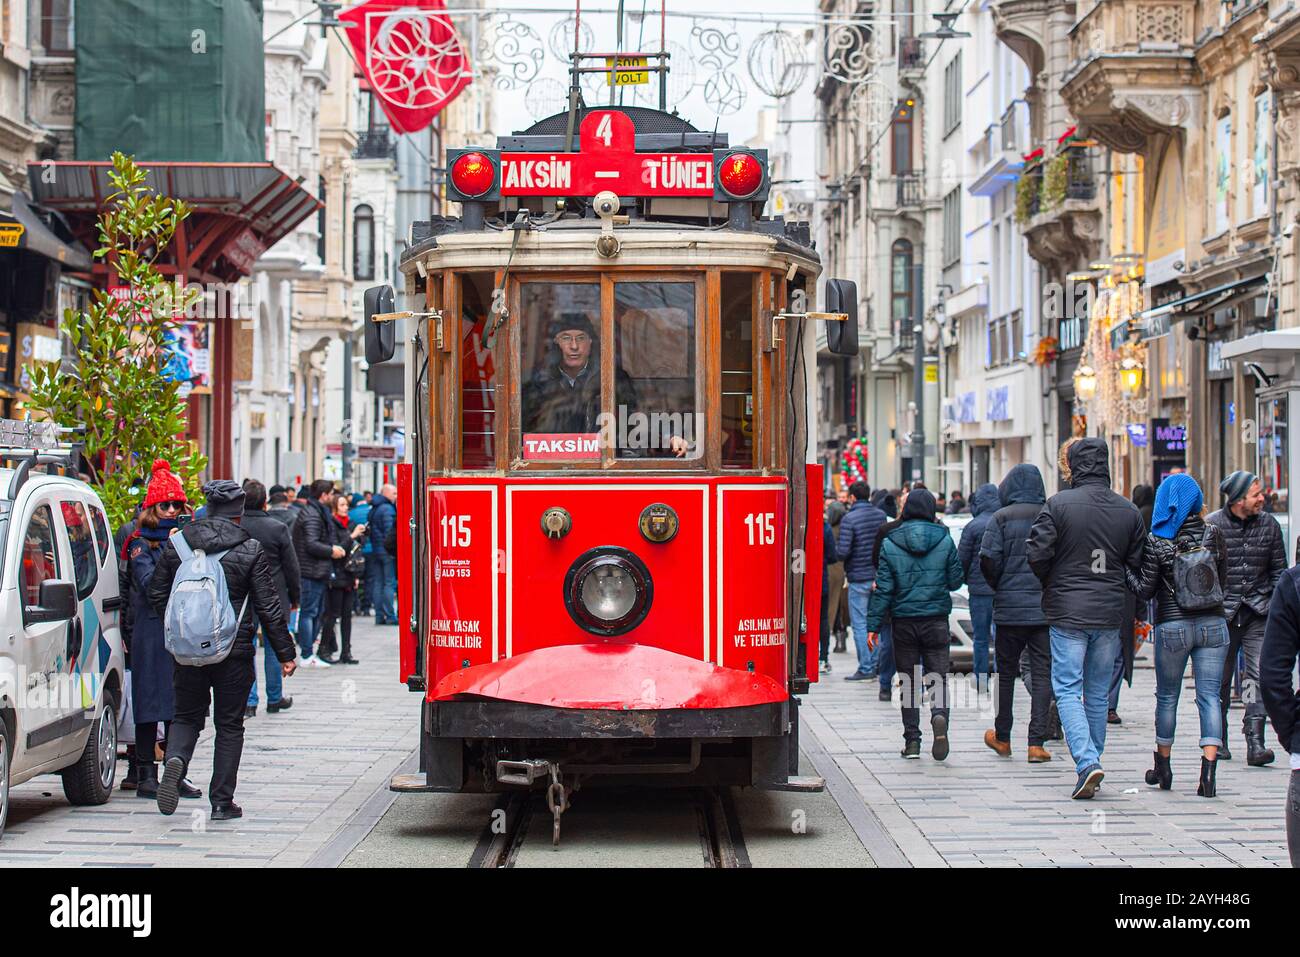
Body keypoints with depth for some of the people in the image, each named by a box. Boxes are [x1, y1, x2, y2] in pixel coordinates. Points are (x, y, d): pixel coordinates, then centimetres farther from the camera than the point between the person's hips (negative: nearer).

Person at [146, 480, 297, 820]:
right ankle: (222, 801, 7)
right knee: (229, 725, 7)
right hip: (234, 651, -3)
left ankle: (175, 759, -14)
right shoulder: (249, 550, -6)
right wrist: (285, 653, 2)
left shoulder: (176, 545, 3)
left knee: (187, 716, 17)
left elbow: (157, 595, 9)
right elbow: (268, 607, -5)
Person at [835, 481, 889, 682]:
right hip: (879, 576, 6)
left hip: (859, 578, -6)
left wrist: (837, 546, 2)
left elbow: (842, 552, -19)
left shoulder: (849, 519, -14)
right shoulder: (881, 515, 4)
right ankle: (877, 665, 16)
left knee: (860, 625, -1)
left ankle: (866, 669, -3)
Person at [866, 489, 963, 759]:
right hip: (937, 621, 0)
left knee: (909, 682, 9)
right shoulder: (944, 540, -2)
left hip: (904, 622, 0)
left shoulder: (890, 544, -3)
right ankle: (940, 715, -24)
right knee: (938, 677, 4)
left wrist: (873, 625, 1)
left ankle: (912, 740, 7)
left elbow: (883, 588, -3)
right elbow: (955, 581, 3)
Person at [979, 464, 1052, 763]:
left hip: (1010, 608, -1)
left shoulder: (1002, 517, -4)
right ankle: (1036, 743, -3)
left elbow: (988, 559, -12)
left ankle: (1002, 738, 22)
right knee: (1042, 674, 2)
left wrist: (999, 586, 6)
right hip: (1046, 607, 1)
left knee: (1006, 672, 12)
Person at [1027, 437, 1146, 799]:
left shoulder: (1059, 504, -9)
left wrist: (1052, 585, 8)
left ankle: (1087, 761, -18)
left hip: (1067, 612, -4)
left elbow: (1037, 554, -11)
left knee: (1068, 690, -1)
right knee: (1098, 693, 13)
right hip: (1110, 614, 4)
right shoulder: (1129, 511, 3)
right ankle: (1091, 762, 18)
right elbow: (1139, 564, 5)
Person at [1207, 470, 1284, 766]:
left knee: (1258, 676, -9)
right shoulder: (1211, 526, -5)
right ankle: (1218, 741, 19)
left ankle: (1255, 742, -11)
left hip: (1258, 614, 2)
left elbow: (1278, 570, 12)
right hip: (1221, 614, -2)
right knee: (1220, 679, 6)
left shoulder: (1269, 524, 4)